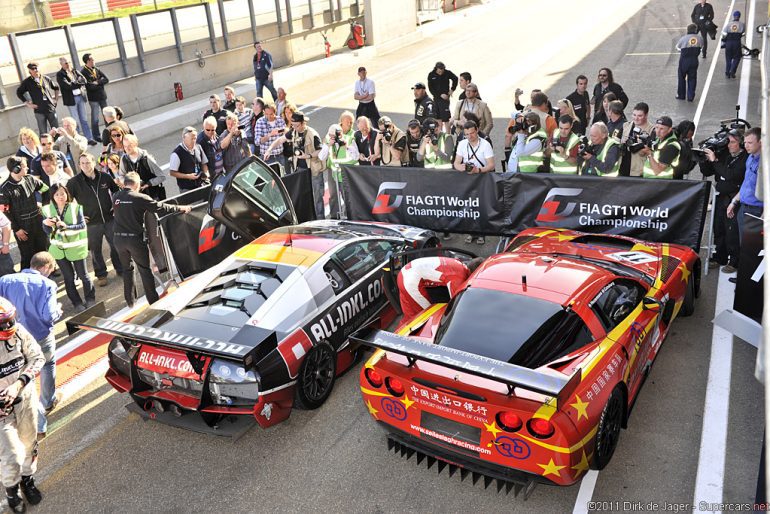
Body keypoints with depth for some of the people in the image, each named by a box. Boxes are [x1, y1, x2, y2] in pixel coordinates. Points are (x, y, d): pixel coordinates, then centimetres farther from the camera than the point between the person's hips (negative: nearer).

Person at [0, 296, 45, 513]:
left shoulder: (19, 332, -17)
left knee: (29, 443, 21)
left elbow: (37, 358, -7)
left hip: (26, 398, 3)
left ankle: (27, 479, 47)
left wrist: (18, 385, -18)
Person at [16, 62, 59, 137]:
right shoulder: (27, 82, 1)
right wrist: (28, 103, 2)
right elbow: (19, 92, 9)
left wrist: (56, 99, 12)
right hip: (39, 111, -2)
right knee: (43, 133, -1)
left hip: (51, 109, 2)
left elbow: (56, 87, 21)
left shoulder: (46, 79, 6)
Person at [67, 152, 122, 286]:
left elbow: (116, 191, 13)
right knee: (95, 251, 8)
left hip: (110, 219, 2)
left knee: (116, 246, 13)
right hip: (91, 223, -1)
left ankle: (121, 269, 31)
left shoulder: (105, 177, -3)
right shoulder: (75, 182, -9)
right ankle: (101, 275, 24)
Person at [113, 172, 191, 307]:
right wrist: (181, 208, 1)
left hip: (119, 239, 4)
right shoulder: (140, 198, -11)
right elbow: (161, 208, -9)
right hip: (135, 239, -4)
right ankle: (153, 300, 13)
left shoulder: (116, 197, 2)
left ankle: (130, 301, 26)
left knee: (127, 268, 20)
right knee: (145, 270, 8)